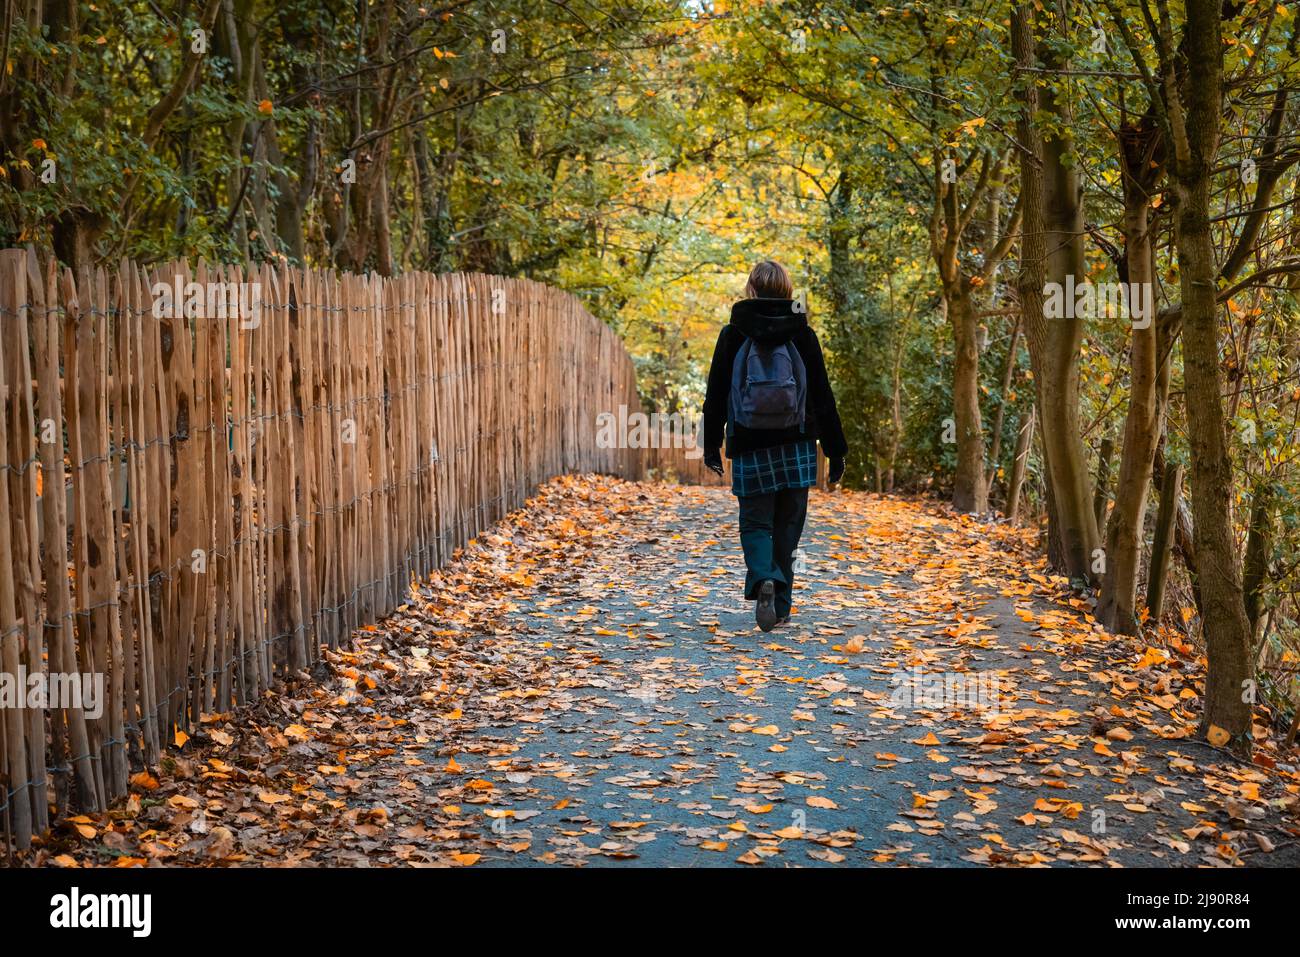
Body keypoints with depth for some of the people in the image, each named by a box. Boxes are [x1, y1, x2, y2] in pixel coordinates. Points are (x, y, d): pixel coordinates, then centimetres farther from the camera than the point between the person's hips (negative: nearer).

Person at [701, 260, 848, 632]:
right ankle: (780, 607, 14)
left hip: (749, 448, -1)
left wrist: (712, 445, 10)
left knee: (756, 523, 8)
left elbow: (716, 396, 1)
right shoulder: (802, 335, -1)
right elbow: (823, 397, 1)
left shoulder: (732, 335, -1)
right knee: (787, 527, 10)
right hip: (796, 448, 1)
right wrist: (835, 451, 7)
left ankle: (762, 580, -21)